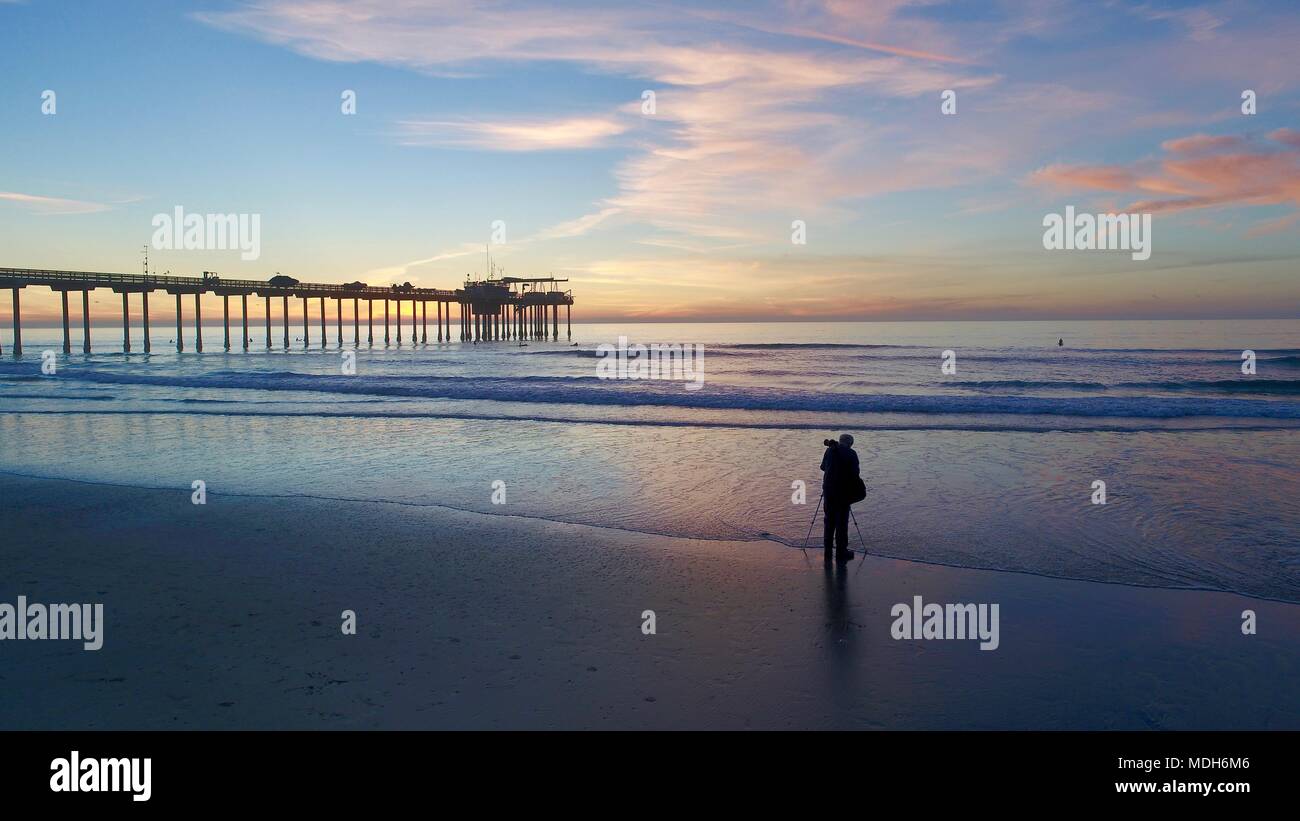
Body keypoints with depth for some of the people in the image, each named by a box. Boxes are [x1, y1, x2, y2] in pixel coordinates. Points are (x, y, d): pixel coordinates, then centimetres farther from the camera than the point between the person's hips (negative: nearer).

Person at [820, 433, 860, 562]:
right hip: (844, 491, -4)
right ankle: (841, 552, 3)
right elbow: (855, 474, -9)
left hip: (828, 489, 4)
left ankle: (828, 550, 18)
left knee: (829, 520, 13)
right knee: (842, 521, 1)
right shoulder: (851, 454, -7)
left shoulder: (830, 450, 5)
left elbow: (823, 467, 17)